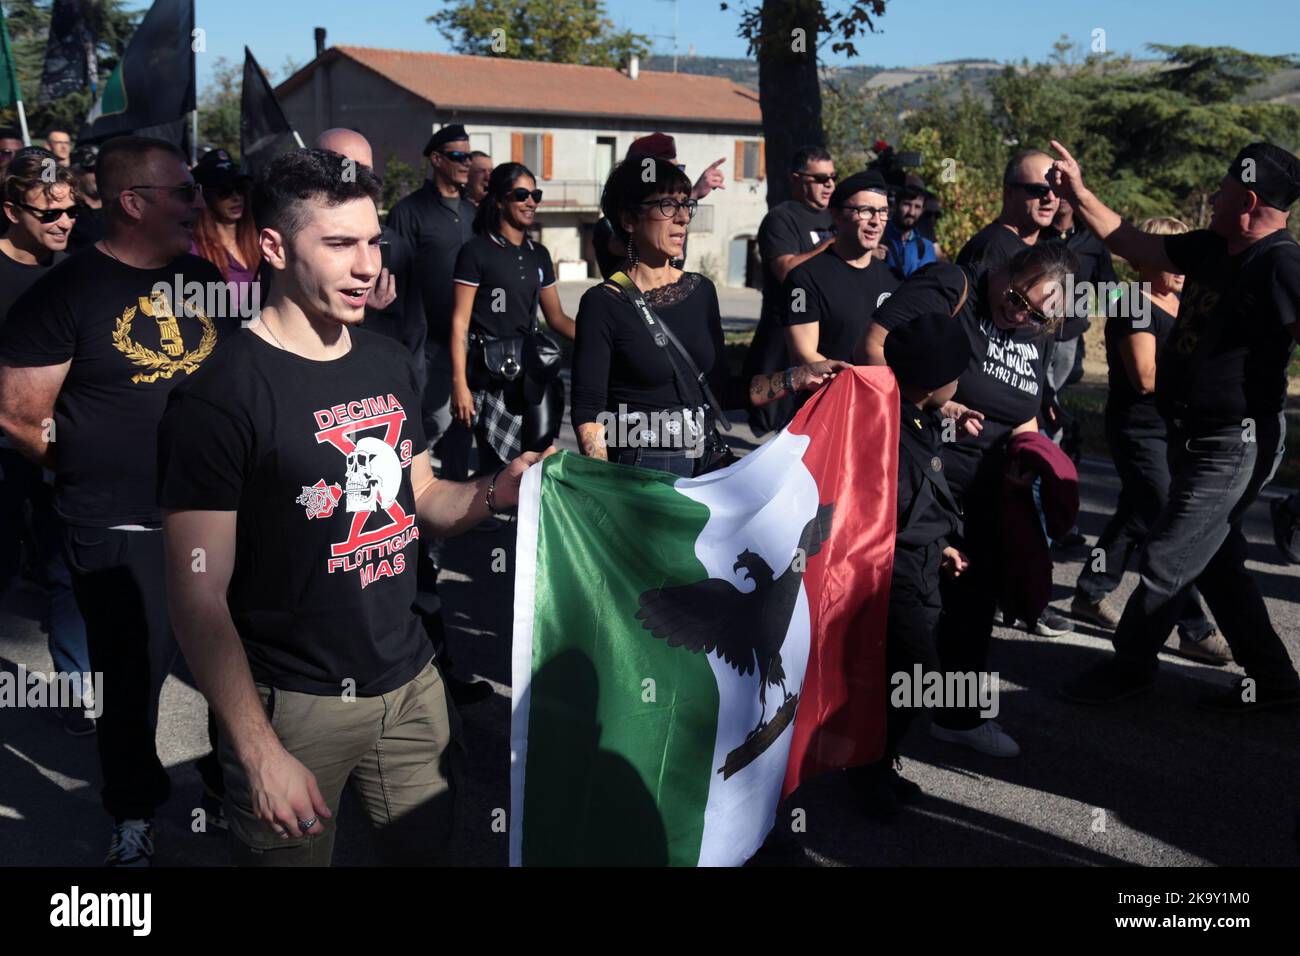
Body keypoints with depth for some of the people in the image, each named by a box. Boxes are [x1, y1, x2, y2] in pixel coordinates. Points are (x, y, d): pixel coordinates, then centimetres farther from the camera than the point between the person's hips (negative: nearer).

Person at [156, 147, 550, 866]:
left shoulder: (389, 362, 6)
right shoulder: (219, 396, -17)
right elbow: (198, 596, -18)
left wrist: (492, 492, -6)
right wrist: (261, 753, -22)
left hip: (410, 683, 6)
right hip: (292, 708, -6)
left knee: (430, 847, 17)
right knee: (292, 851, 10)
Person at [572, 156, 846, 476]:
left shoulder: (700, 290, 8)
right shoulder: (603, 303, -10)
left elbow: (720, 393, 10)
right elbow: (588, 414, -12)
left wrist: (800, 377, 3)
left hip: (710, 461, 5)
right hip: (641, 472, -5)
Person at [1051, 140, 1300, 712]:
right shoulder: (1212, 248, 6)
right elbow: (1133, 245, 15)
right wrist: (1079, 194, 12)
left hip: (1233, 444, -9)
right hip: (1195, 435, 9)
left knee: (1166, 562, 1)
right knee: (1216, 562, 17)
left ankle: (1129, 667, 20)